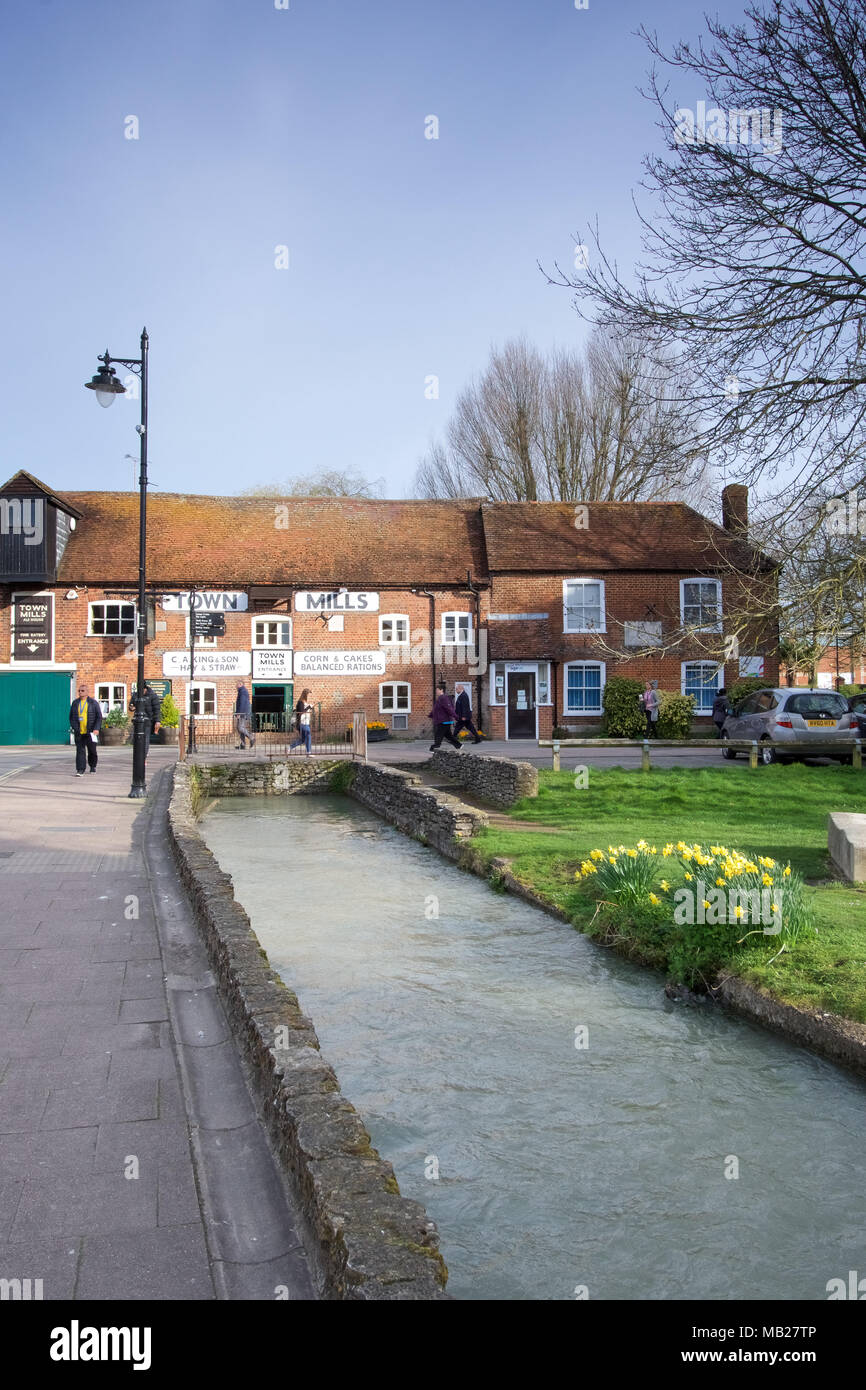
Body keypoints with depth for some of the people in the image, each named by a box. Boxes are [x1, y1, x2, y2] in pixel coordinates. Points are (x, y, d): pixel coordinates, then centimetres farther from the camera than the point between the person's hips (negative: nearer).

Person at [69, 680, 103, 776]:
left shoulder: (93, 703, 1)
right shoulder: (75, 703, 11)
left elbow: (99, 717, -1)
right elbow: (71, 717, 17)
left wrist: (96, 729, -12)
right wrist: (74, 727, 4)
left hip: (90, 732, -2)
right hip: (79, 732, 2)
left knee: (92, 751, 8)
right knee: (80, 750, -6)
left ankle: (93, 766, 31)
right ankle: (80, 770, -8)